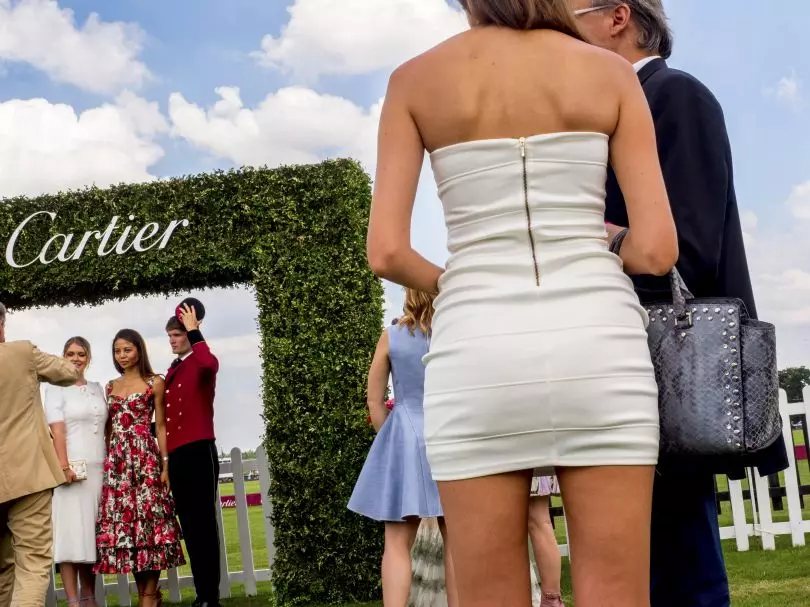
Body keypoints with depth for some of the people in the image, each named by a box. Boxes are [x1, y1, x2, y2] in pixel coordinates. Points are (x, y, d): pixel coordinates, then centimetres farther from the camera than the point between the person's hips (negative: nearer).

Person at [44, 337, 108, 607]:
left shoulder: (98, 389, 16)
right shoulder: (56, 388, 1)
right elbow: (57, 430, -9)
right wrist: (64, 466, -18)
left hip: (99, 468, 5)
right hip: (72, 467, -5)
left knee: (92, 533, 6)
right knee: (71, 532, -7)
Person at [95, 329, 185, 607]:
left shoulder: (154, 383, 3)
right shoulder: (111, 387, 16)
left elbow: (161, 426, 0)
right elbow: (108, 428, 15)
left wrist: (166, 464, -7)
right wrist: (105, 462, 7)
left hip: (145, 458, -4)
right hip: (116, 460, 5)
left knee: (148, 518, -7)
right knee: (123, 520, 1)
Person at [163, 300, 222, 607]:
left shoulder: (203, 362, -2)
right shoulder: (172, 372, 20)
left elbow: (208, 364, -29)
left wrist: (194, 330, -20)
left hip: (199, 450, -8)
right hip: (176, 454, 8)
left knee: (204, 521, -8)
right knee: (189, 524, 7)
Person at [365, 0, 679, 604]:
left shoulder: (414, 80, 7)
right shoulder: (612, 71, 7)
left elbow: (386, 252, -1)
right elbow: (658, 248, 0)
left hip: (480, 360, 0)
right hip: (596, 349, 0)